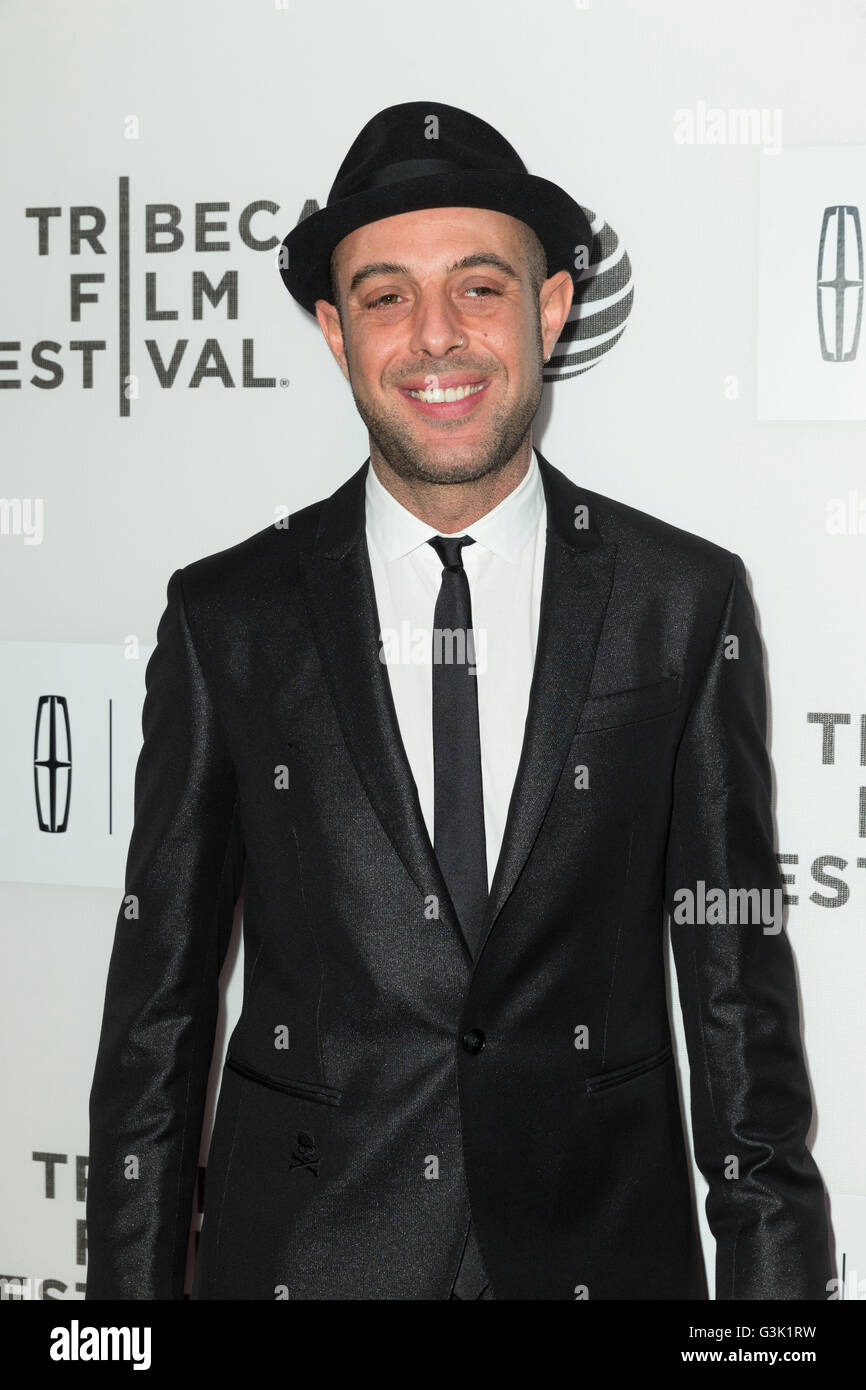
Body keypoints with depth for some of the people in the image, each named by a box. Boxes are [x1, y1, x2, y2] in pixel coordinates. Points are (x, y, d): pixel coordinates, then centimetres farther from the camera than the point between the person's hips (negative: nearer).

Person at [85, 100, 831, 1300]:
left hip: (602, 1243, 1)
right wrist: (132, 1285, -2)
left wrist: (772, 1267, -2)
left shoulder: (686, 602, -2)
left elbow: (736, 971, 0)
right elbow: (158, 998, 1)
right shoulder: (228, 618, -3)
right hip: (300, 1251, 0)